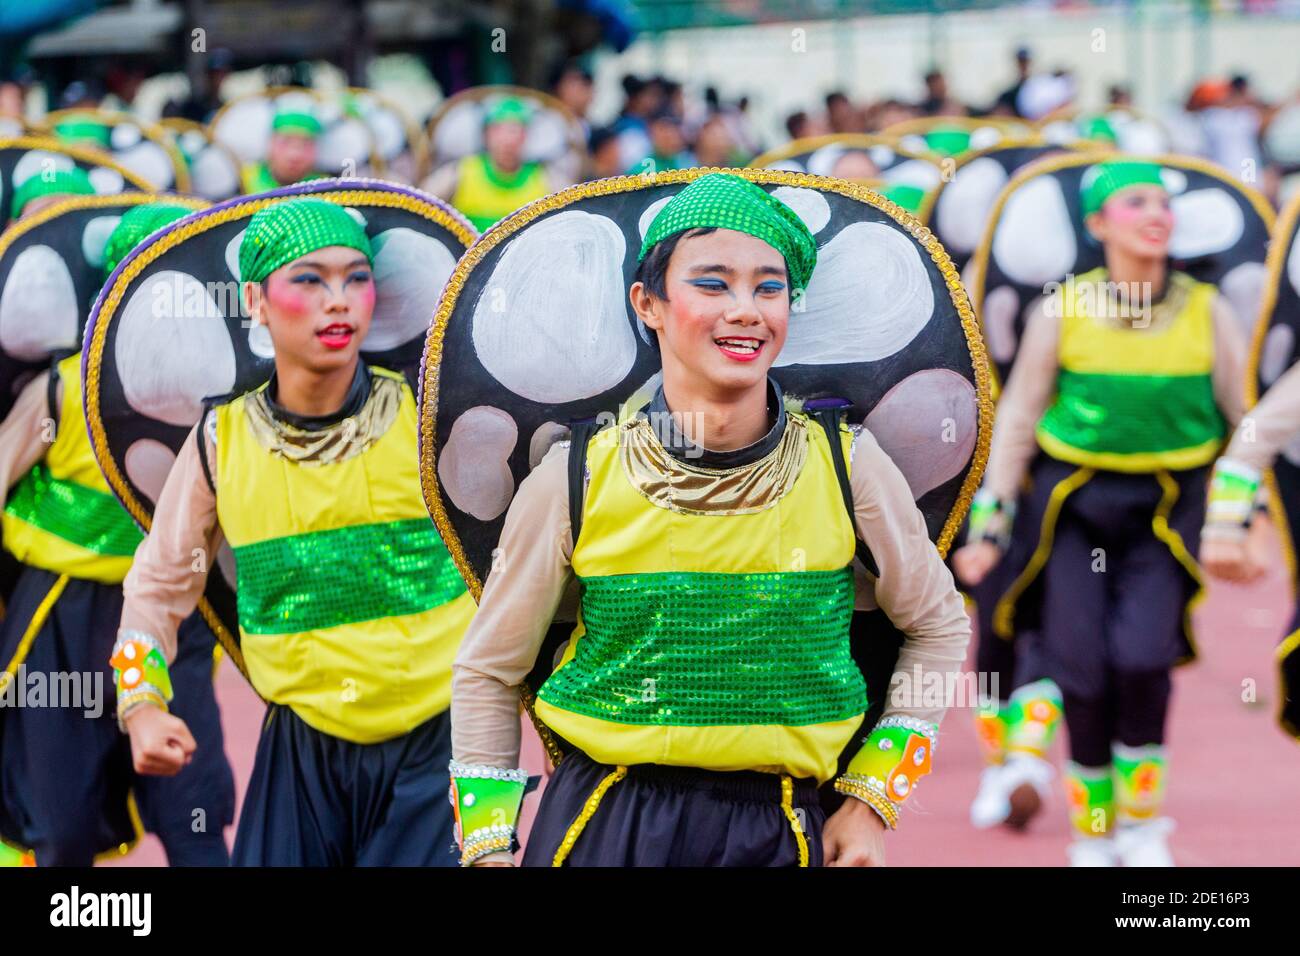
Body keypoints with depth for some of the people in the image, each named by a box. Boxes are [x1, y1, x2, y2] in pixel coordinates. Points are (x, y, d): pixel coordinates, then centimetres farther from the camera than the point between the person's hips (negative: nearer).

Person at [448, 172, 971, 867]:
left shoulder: (846, 468, -6)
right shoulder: (576, 480, -7)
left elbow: (938, 629, 9)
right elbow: (487, 675, 3)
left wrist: (870, 801, 4)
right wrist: (490, 851, -2)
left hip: (779, 833, 1)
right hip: (603, 827, -1)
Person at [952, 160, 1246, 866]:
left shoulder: (1206, 312, -3)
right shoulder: (1063, 309, -5)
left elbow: (1246, 420, 4)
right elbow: (1017, 416, 2)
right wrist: (987, 523, 0)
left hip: (1167, 504, 0)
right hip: (1074, 500, 0)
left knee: (1142, 656, -17)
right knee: (1081, 668, -6)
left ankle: (1142, 819, 5)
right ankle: (1092, 827, 16)